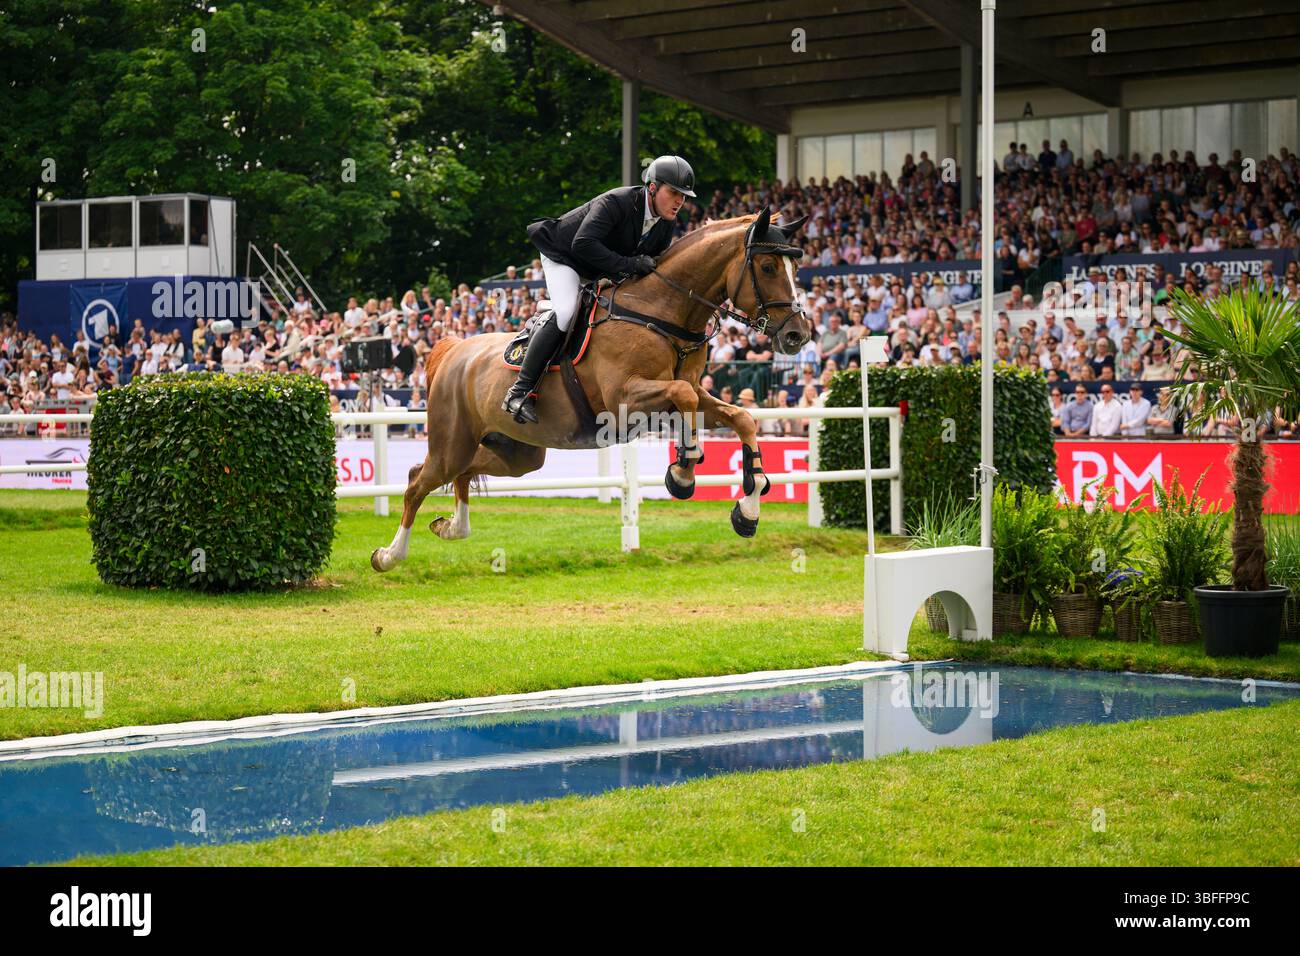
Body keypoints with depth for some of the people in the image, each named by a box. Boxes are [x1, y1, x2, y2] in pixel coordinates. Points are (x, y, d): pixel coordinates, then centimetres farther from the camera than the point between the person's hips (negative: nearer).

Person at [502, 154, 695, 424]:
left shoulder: (666, 224, -8)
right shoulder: (615, 202, -33)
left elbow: (657, 262, 7)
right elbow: (583, 244, -44)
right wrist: (629, 265, -45)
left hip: (606, 271, 9)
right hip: (564, 256, -9)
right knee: (565, 312, -28)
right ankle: (520, 391, -28)